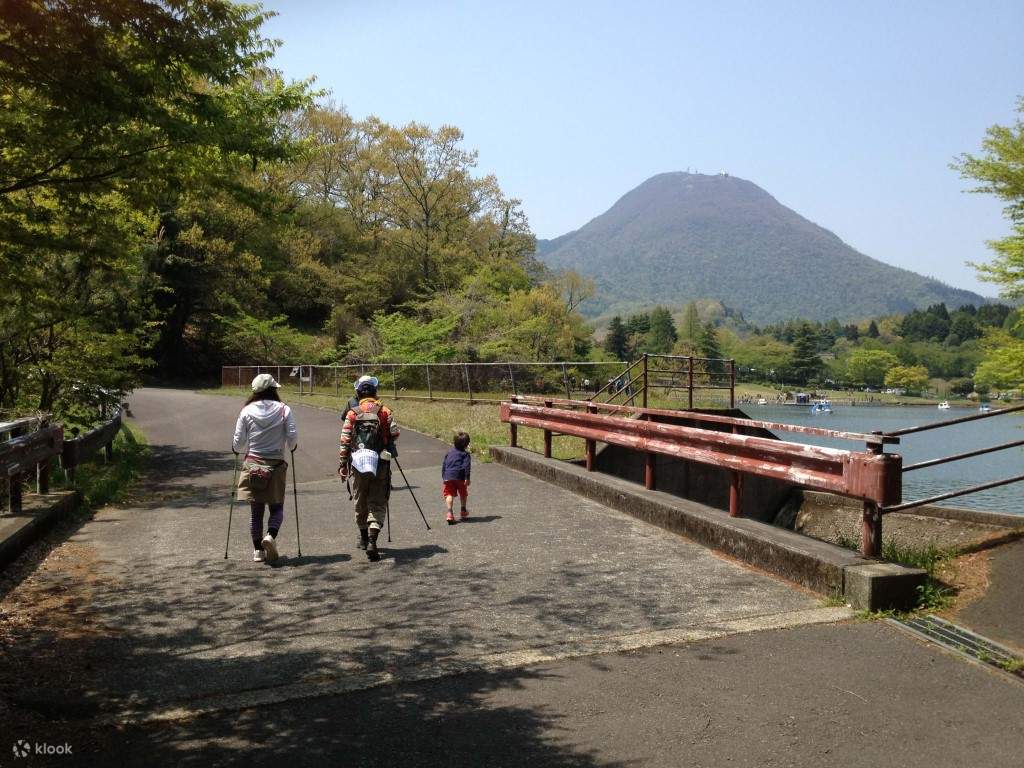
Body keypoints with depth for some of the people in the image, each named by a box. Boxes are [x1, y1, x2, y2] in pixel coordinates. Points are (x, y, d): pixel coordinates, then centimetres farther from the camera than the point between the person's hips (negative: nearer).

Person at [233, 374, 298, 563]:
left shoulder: (246, 411, -1)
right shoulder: (283, 409, -4)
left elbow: (238, 443, -1)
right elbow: (293, 436, -7)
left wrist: (236, 449, 21)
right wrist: (291, 447, 15)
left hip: (252, 465, 1)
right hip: (276, 466, -1)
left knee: (256, 510, 10)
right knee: (277, 507, 10)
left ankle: (258, 550, 12)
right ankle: (271, 536, -15)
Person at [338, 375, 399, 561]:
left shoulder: (352, 413, 1)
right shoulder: (385, 411, 0)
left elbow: (344, 441, -2)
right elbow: (394, 434, -6)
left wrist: (342, 465, 4)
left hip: (358, 464, 1)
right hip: (381, 464, -1)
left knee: (360, 503, 18)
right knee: (378, 504, 2)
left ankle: (364, 538, 33)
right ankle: (372, 541, -16)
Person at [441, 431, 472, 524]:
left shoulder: (449, 453, 20)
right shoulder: (465, 454, 5)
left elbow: (444, 465, 17)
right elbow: (467, 466, -9)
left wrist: (443, 477, 20)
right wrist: (467, 478, -13)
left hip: (448, 477, 2)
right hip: (460, 477, -2)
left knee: (449, 495, -4)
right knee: (463, 494, 19)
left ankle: (449, 513, -23)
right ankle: (463, 511, 34)